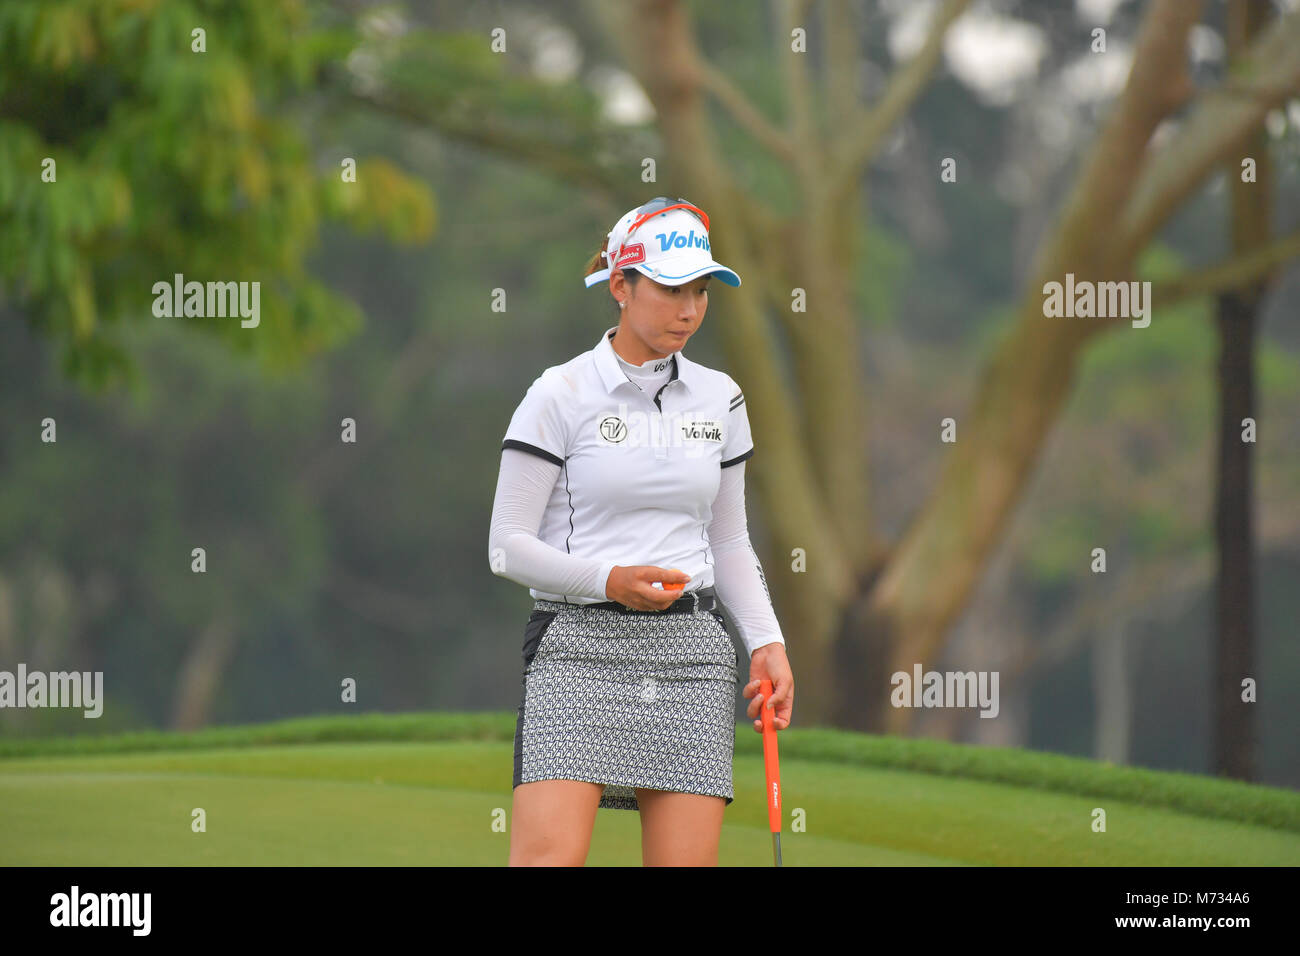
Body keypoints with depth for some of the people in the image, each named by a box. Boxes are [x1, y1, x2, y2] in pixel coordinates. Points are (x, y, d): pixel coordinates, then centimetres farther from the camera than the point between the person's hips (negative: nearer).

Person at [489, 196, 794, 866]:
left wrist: (767, 643, 6)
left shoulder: (719, 399, 11)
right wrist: (609, 581, -17)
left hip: (692, 656, 4)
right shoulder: (560, 395, -4)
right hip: (579, 650, -4)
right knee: (546, 858, -20)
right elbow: (508, 547, -4)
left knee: (685, 862, -4)